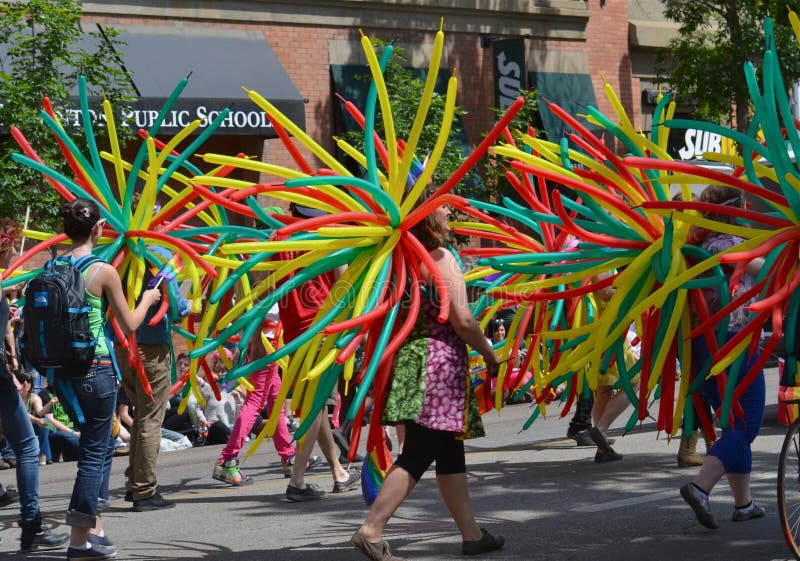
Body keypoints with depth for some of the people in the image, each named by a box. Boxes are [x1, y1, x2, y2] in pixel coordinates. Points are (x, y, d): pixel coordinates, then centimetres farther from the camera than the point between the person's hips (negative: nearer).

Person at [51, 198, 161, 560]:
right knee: (94, 451, 2)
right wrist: (148, 299, 14)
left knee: (100, 445, 20)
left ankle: (94, 530, 23)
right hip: (95, 368, -6)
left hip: (61, 369, 6)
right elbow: (129, 325, -3)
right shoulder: (104, 272, -12)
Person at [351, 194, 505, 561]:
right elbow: (462, 320, -14)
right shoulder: (441, 257, -11)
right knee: (417, 456, -10)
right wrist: (489, 354, -1)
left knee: (450, 453, 14)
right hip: (440, 361, -8)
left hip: (412, 357, 8)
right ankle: (371, 530, -17)